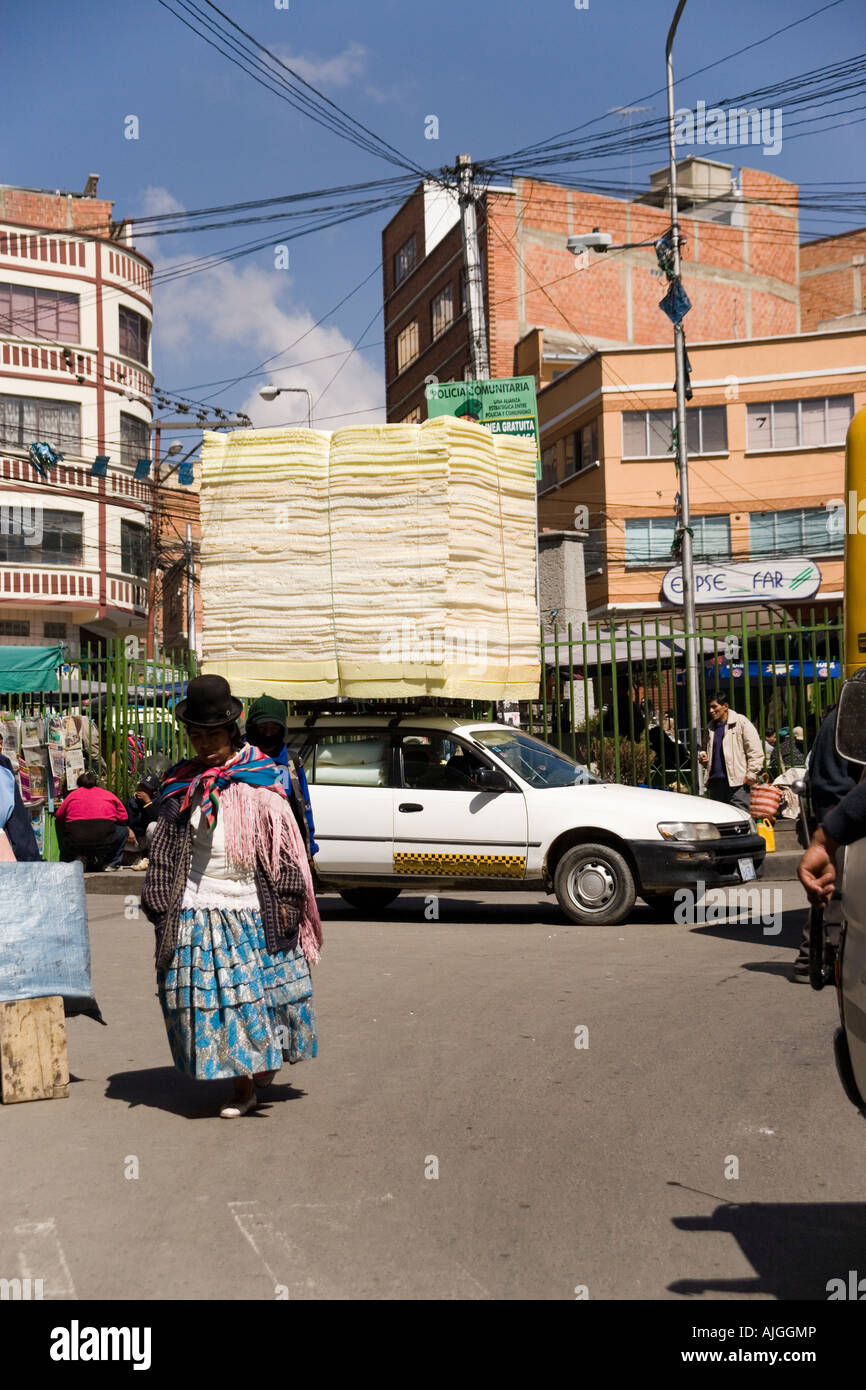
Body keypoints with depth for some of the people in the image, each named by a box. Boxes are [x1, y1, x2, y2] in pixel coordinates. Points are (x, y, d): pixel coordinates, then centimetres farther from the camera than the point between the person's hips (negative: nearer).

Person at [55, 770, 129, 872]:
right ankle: (111, 864, 14)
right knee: (123, 829, 27)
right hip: (104, 843, -1)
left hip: (75, 844, 1)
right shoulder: (109, 795, 15)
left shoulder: (71, 795, 17)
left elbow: (59, 818, 16)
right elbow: (124, 819, 14)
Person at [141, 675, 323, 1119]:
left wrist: (286, 898, -4)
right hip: (198, 908, 2)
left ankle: (268, 1060, 30)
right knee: (212, 995, 3)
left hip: (254, 905, -2)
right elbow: (164, 847, 11)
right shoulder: (181, 783, 6)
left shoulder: (260, 778, -1)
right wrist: (159, 902, 6)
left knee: (263, 987, 5)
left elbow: (283, 843, 0)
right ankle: (241, 1087, 13)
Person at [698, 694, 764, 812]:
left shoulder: (741, 722, 0)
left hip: (737, 781, -6)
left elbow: (755, 751, -4)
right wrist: (705, 759, 11)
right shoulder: (711, 727, 19)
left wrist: (751, 774, -11)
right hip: (715, 781, 6)